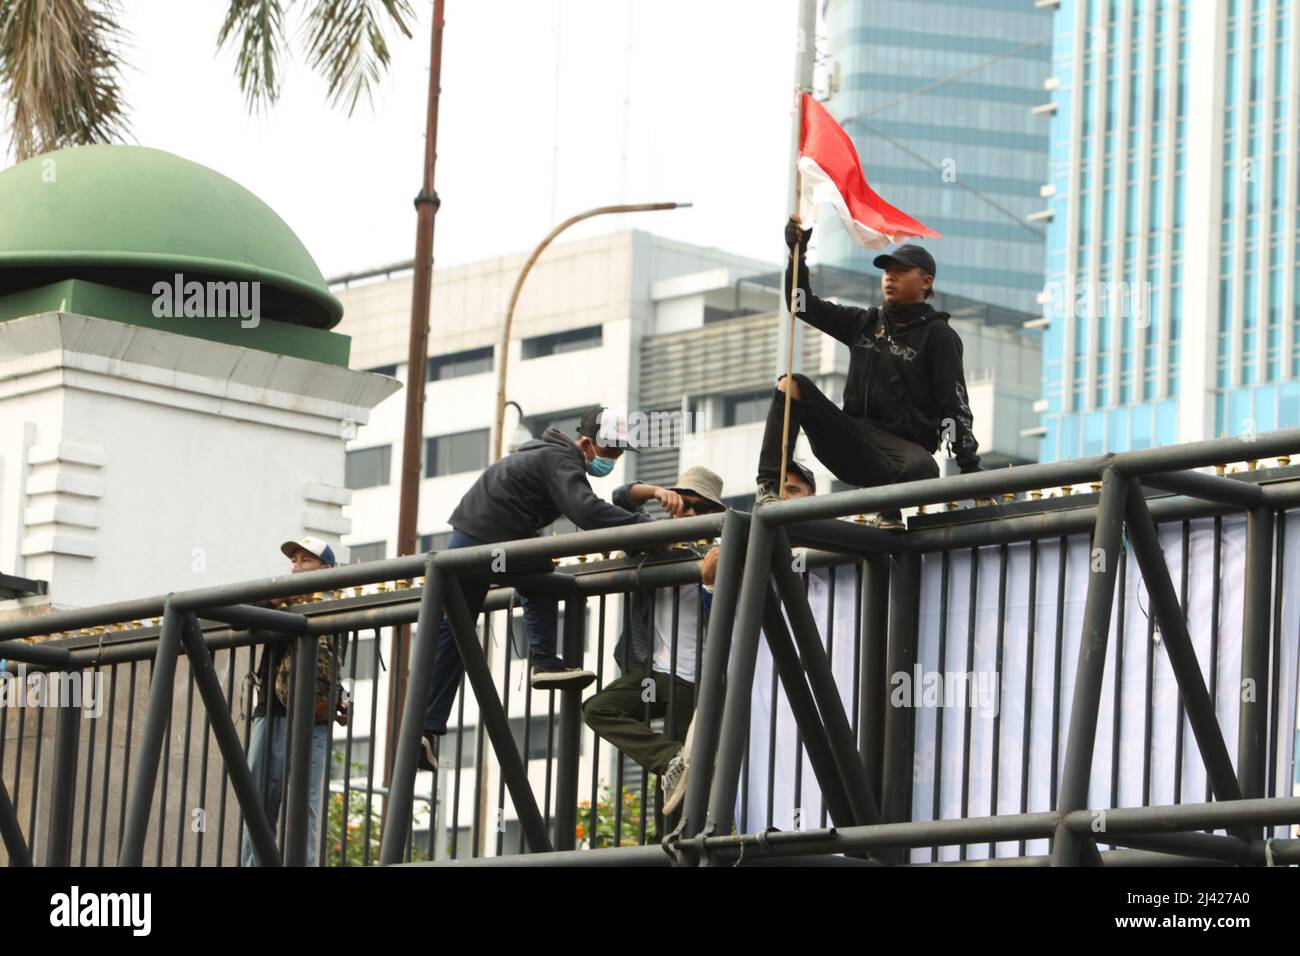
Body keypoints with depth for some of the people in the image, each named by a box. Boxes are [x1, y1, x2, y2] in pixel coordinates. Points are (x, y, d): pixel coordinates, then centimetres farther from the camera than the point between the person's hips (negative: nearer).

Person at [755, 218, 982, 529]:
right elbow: (805, 305, 19)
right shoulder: (865, 323, 19)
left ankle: (888, 507, -3)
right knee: (794, 386, -15)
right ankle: (768, 486, -24)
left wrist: (969, 464, -16)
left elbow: (954, 404, -4)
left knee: (923, 469, -39)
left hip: (902, 443, -4)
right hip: (852, 443, 4)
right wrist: (797, 253, 4)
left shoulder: (938, 336, 4)